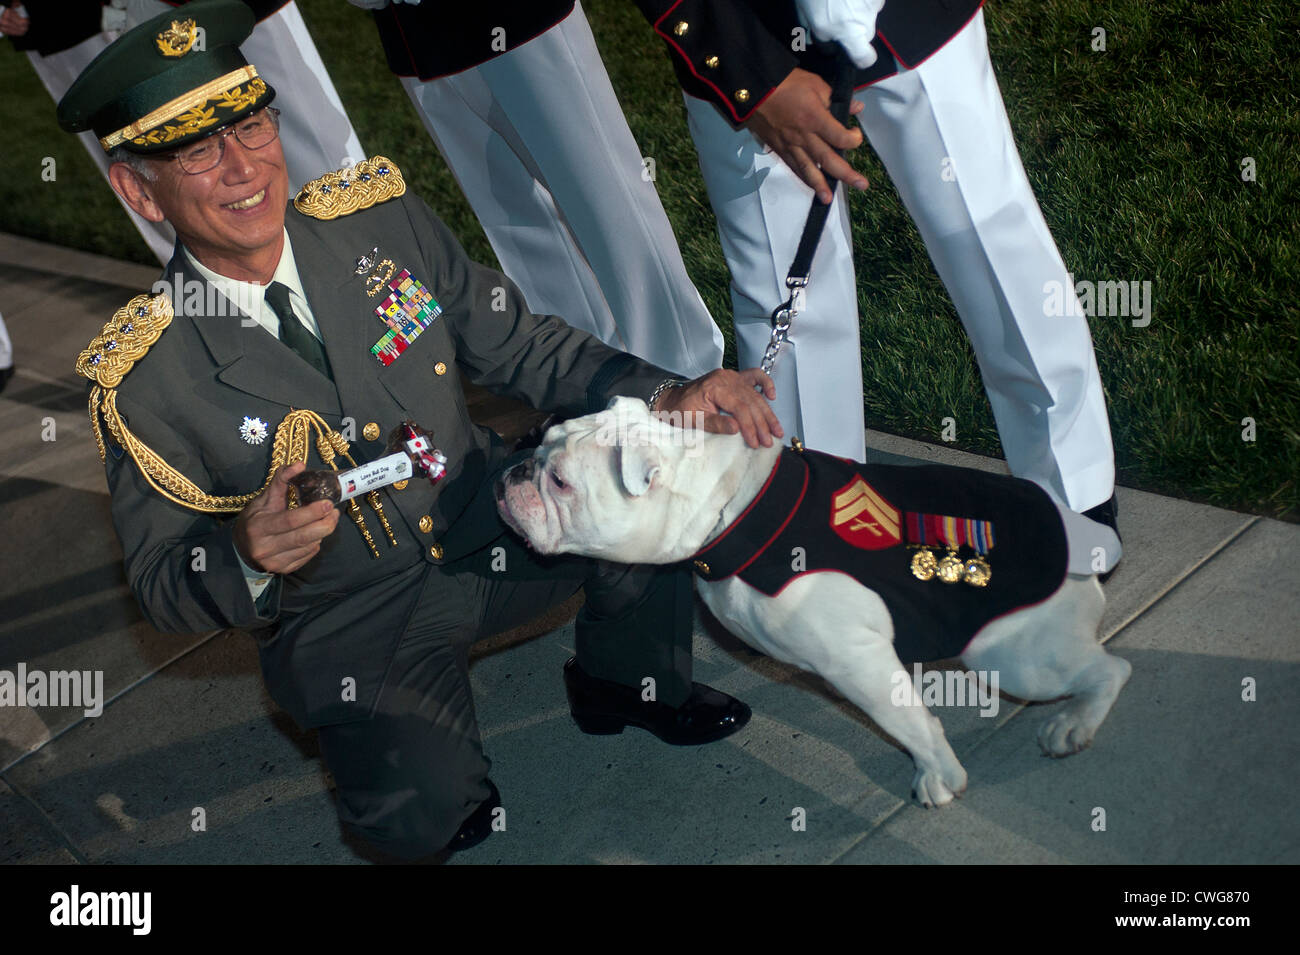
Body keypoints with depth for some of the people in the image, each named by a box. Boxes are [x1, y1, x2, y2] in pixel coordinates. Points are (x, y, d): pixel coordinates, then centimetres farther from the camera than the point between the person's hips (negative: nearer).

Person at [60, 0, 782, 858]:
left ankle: (627, 685, 11)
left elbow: (525, 348, 0)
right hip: (351, 623, -4)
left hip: (495, 533, 4)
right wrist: (245, 557, -31)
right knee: (419, 814, -30)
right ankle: (445, 777, 10)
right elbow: (161, 585, -7)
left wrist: (667, 395, -17)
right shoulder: (144, 378, -16)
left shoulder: (382, 219, -8)